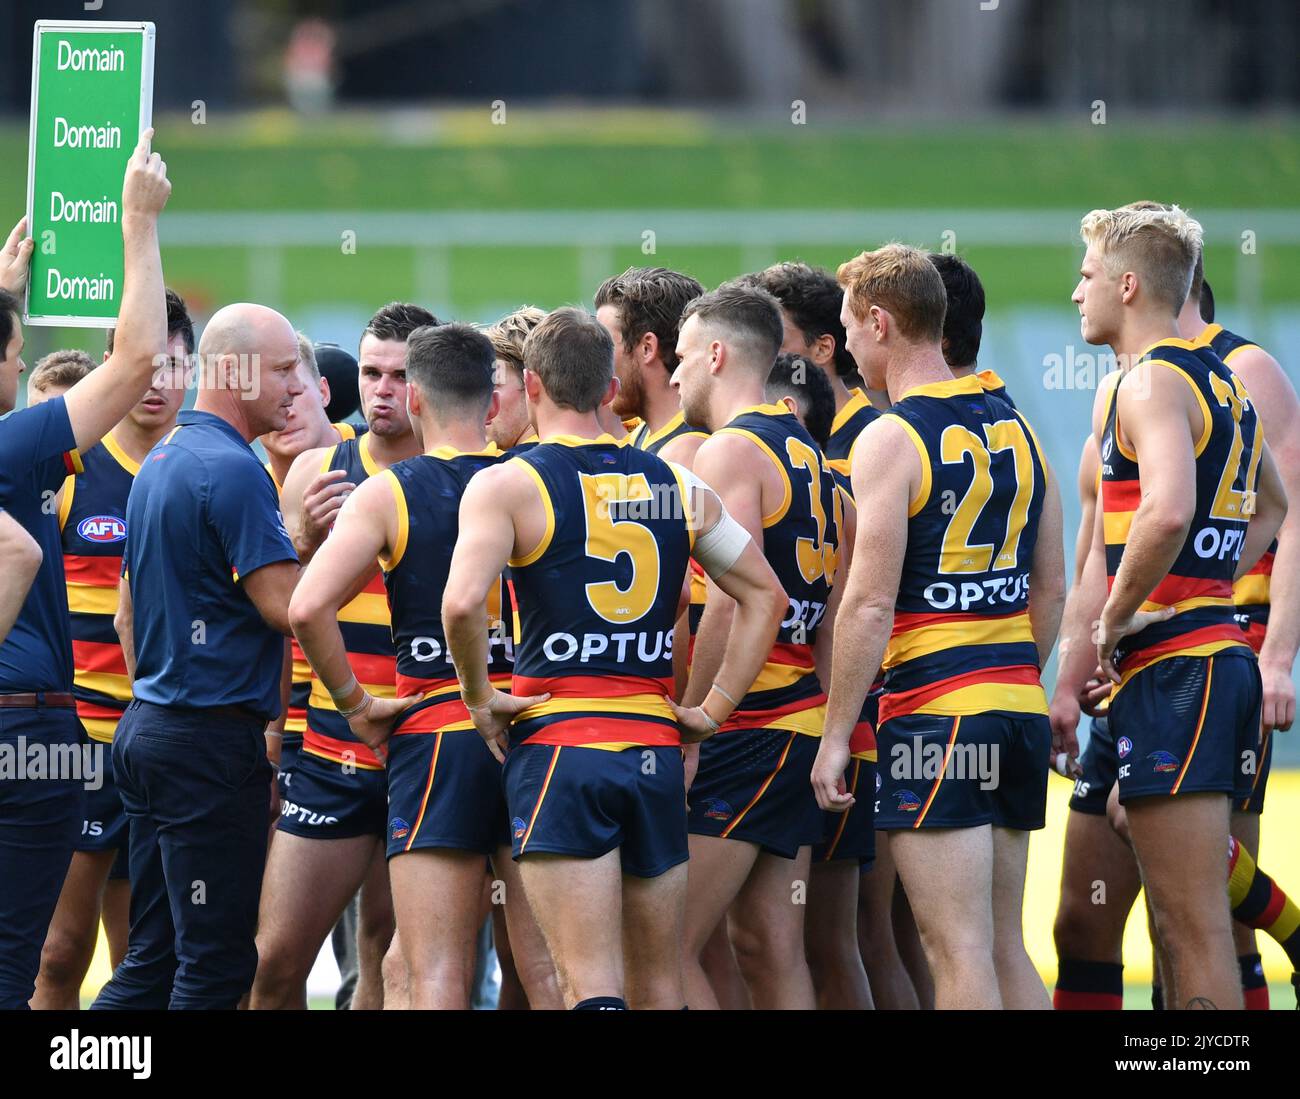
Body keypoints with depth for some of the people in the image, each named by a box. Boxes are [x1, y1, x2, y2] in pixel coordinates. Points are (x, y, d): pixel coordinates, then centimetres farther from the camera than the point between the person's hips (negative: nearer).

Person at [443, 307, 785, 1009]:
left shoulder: (506, 486, -5)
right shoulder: (677, 487, 11)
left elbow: (462, 602, -21)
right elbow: (765, 594, 15)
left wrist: (479, 696, -6)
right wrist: (714, 708, 14)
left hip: (558, 746, -5)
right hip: (656, 747, 5)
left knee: (591, 988, -9)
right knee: (658, 990, 11)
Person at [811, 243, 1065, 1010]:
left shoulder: (892, 440, -10)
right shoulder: (1016, 429, 13)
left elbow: (870, 606, -14)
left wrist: (835, 737, -10)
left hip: (936, 712, -7)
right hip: (1020, 708, 7)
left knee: (959, 950, -8)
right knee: (1005, 947, 12)